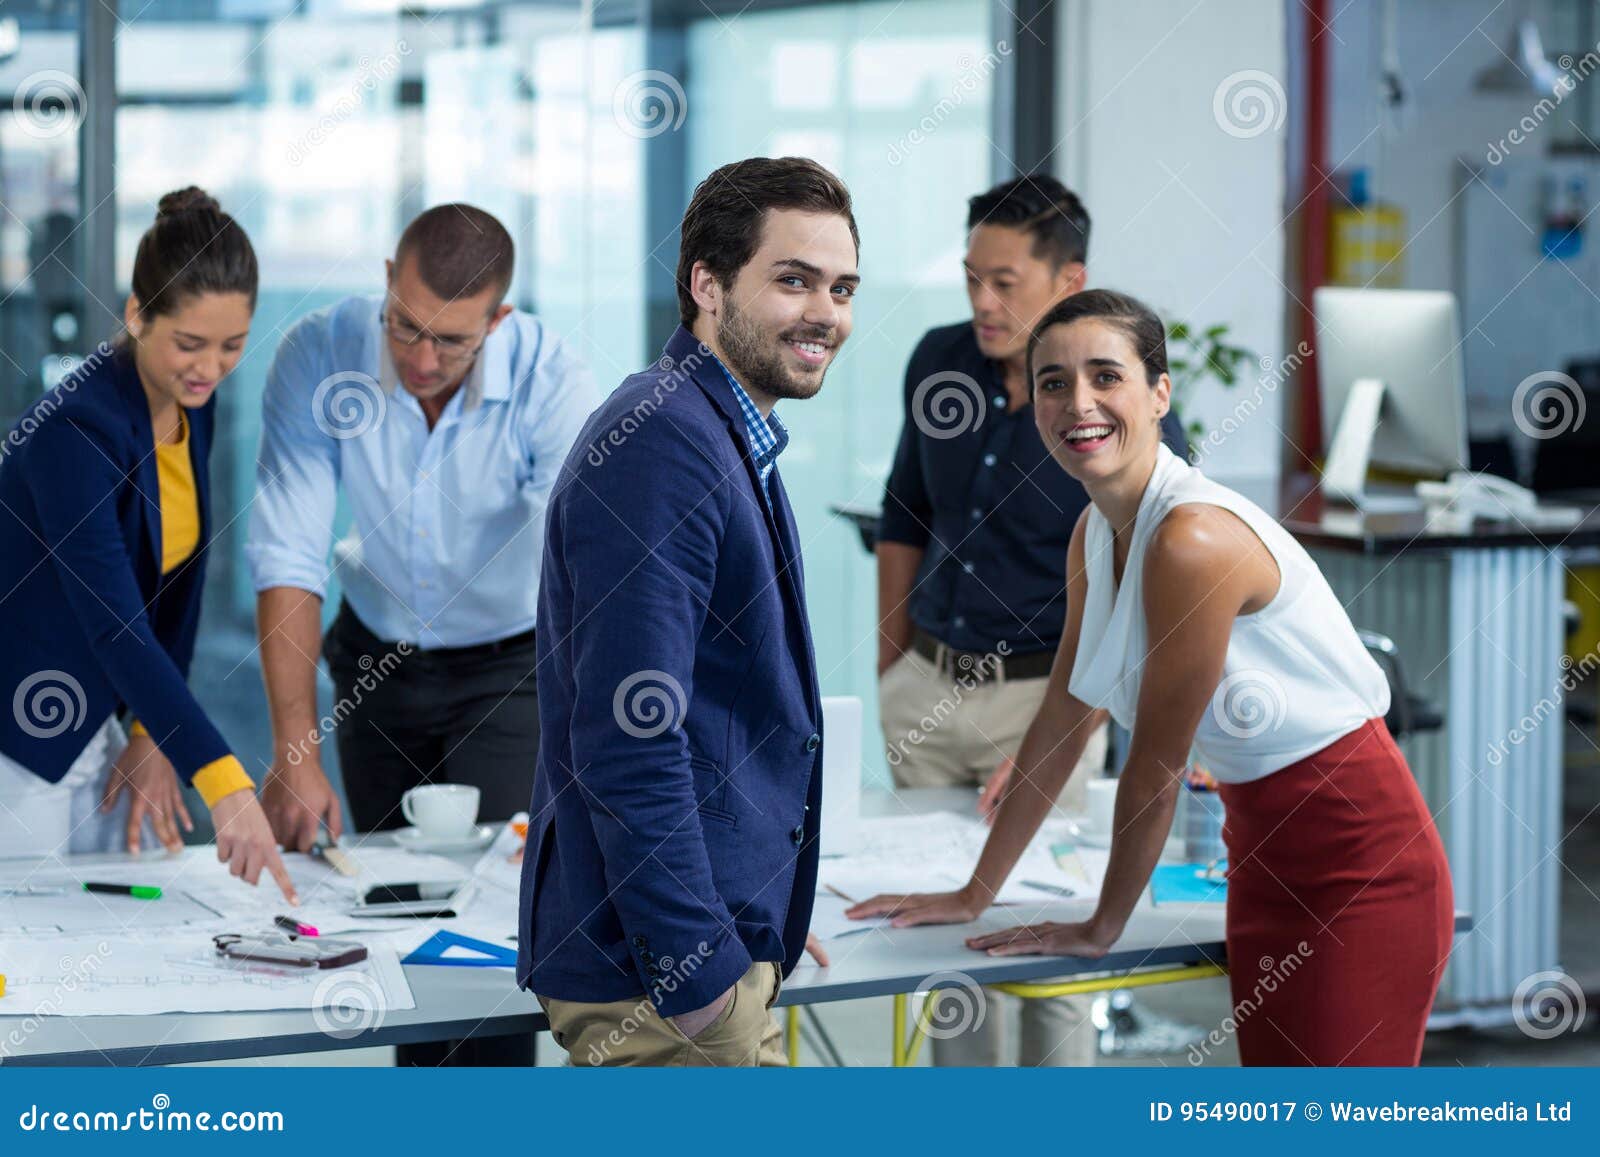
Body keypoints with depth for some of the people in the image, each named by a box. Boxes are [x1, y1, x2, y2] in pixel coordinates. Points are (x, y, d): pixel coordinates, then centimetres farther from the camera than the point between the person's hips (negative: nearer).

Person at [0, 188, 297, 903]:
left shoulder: (192, 405, 0)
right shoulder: (77, 426, -26)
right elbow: (116, 628, -33)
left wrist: (156, 734, 2)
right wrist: (224, 785, -39)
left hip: (94, 729, 8)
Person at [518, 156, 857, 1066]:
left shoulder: (732, 445, 16)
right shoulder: (661, 445, -17)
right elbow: (628, 744, -23)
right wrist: (701, 981, -23)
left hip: (723, 941, 10)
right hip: (661, 978, -10)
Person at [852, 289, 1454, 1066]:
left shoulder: (1196, 539, -23)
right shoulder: (1096, 535, 4)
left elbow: (1155, 766, -17)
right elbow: (1060, 725, 11)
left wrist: (1101, 928, -6)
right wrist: (974, 895, 13)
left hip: (1359, 863, -8)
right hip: (1265, 856, 8)